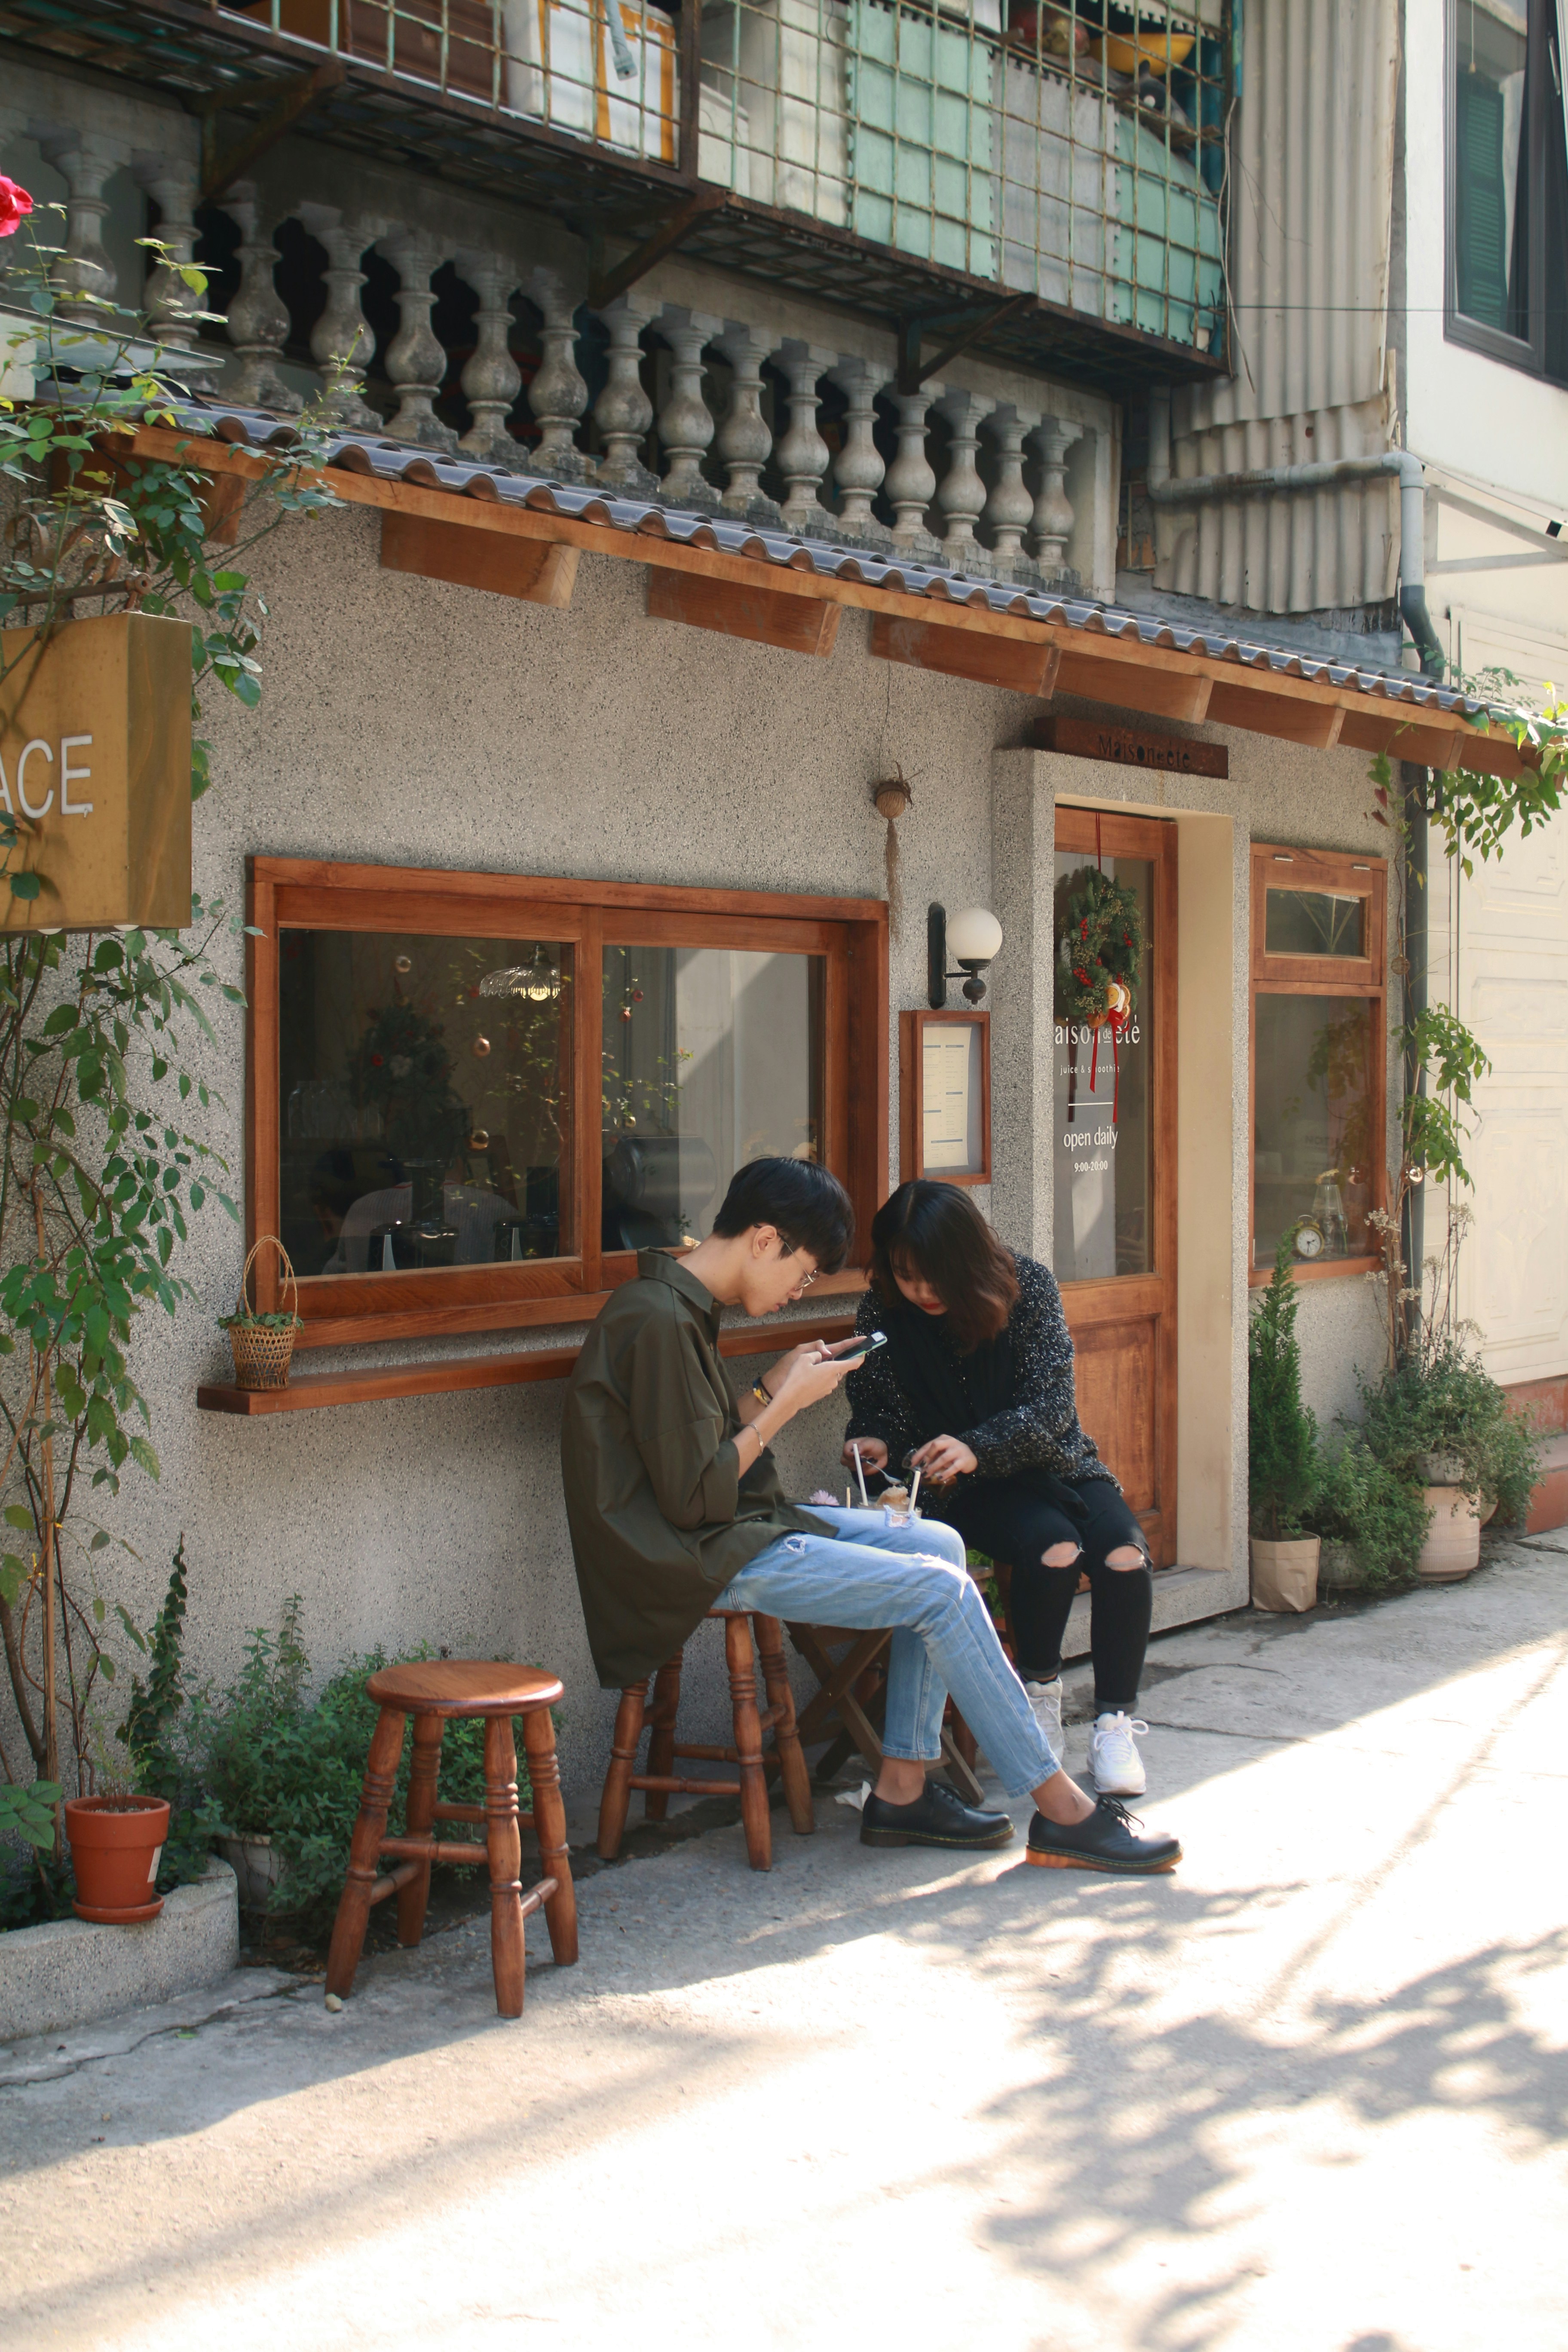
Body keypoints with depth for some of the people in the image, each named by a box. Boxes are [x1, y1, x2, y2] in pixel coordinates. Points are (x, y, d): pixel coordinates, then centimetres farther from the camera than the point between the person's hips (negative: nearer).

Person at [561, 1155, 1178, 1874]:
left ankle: (902, 1790, 5)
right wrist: (785, 1403, -13)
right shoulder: (659, 1321, -21)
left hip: (742, 1530, 11)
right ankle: (1064, 1813, -4)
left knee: (940, 1545, 7)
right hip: (706, 1561, -11)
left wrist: (773, 1387, 5)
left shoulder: (681, 1308, 11)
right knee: (942, 1590, -14)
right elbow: (694, 1498, -22)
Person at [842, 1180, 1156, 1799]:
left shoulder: (1029, 1286, -9)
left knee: (1124, 1555, -27)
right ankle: (1039, 1694, -6)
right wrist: (875, 1442, -19)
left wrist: (978, 1446, -31)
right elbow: (880, 1409, 5)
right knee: (1054, 1549, -32)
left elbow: (1051, 1405, -15)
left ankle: (1114, 1724, -12)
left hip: (1054, 1462, 1)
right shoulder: (884, 1315, -6)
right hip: (968, 1490, -1)